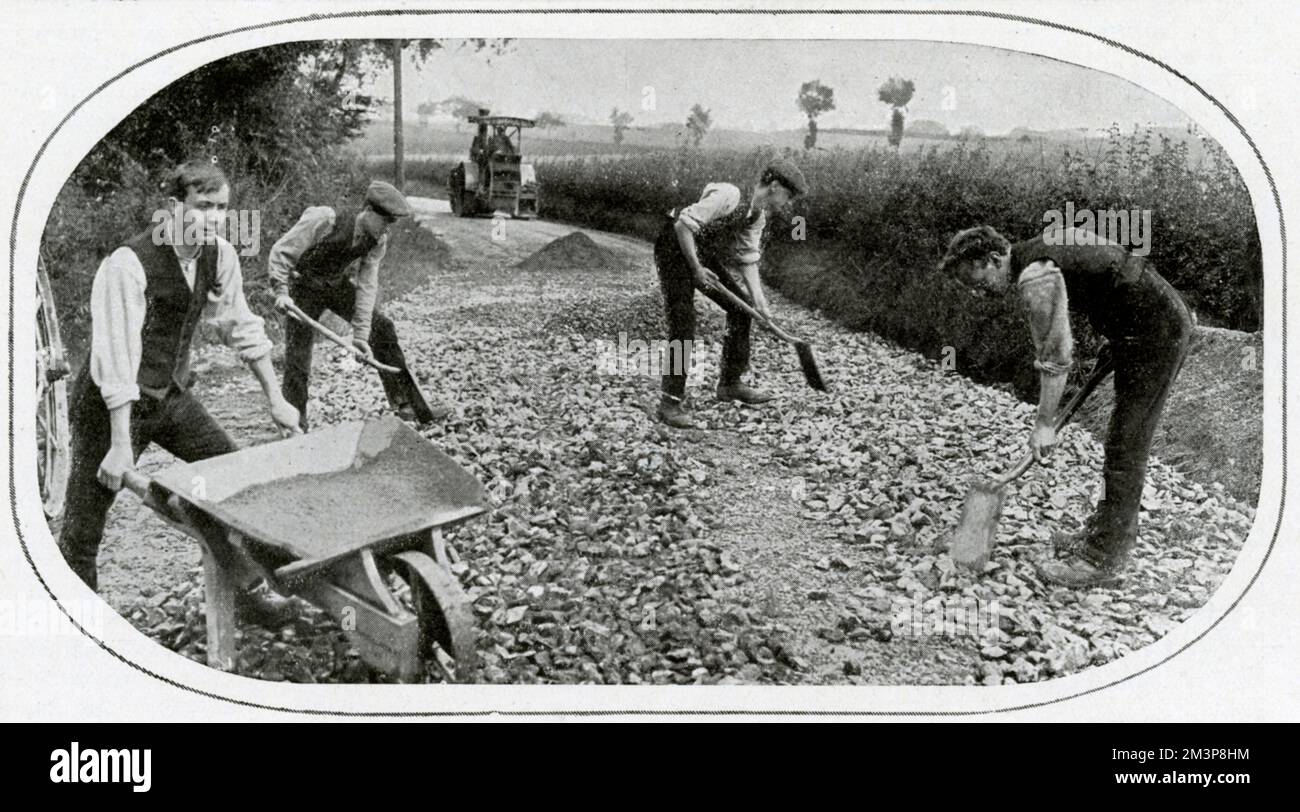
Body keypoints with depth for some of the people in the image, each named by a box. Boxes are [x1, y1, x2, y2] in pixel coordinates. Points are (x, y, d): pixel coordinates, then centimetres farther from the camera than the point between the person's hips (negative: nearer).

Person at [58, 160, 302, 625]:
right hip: (112, 406, -6)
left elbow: (241, 327, 7)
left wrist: (275, 400, 9)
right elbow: (116, 359, -27)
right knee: (82, 533, -2)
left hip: (171, 395, 6)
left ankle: (248, 590, 22)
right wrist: (121, 445, -28)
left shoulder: (218, 256, -5)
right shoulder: (128, 265, -26)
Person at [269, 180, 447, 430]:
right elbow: (280, 252, -26)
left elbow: (367, 285, -14)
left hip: (338, 284, 5)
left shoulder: (378, 240, -14)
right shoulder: (326, 220, -31)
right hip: (304, 285, -5)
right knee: (297, 356, -9)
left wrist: (360, 335, -19)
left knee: (381, 328, -5)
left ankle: (405, 404, 2)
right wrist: (281, 292, -39)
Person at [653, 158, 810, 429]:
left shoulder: (758, 217, 2)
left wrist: (758, 299, -7)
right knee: (683, 328, -16)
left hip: (703, 253, 9)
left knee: (741, 307, 9)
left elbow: (748, 259, 6)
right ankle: (671, 402, -9)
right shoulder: (728, 197, -27)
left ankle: (730, 383, 21)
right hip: (675, 250, -9)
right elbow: (683, 225, -29)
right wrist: (696, 269, -24)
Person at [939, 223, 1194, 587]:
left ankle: (1102, 559, -1)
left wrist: (1044, 423, -10)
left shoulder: (1035, 277, -18)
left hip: (1154, 332, -10)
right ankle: (1106, 532, 28)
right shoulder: (1041, 250, 11)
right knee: (1124, 441, 17)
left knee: (1125, 448, -6)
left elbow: (1055, 354, -17)